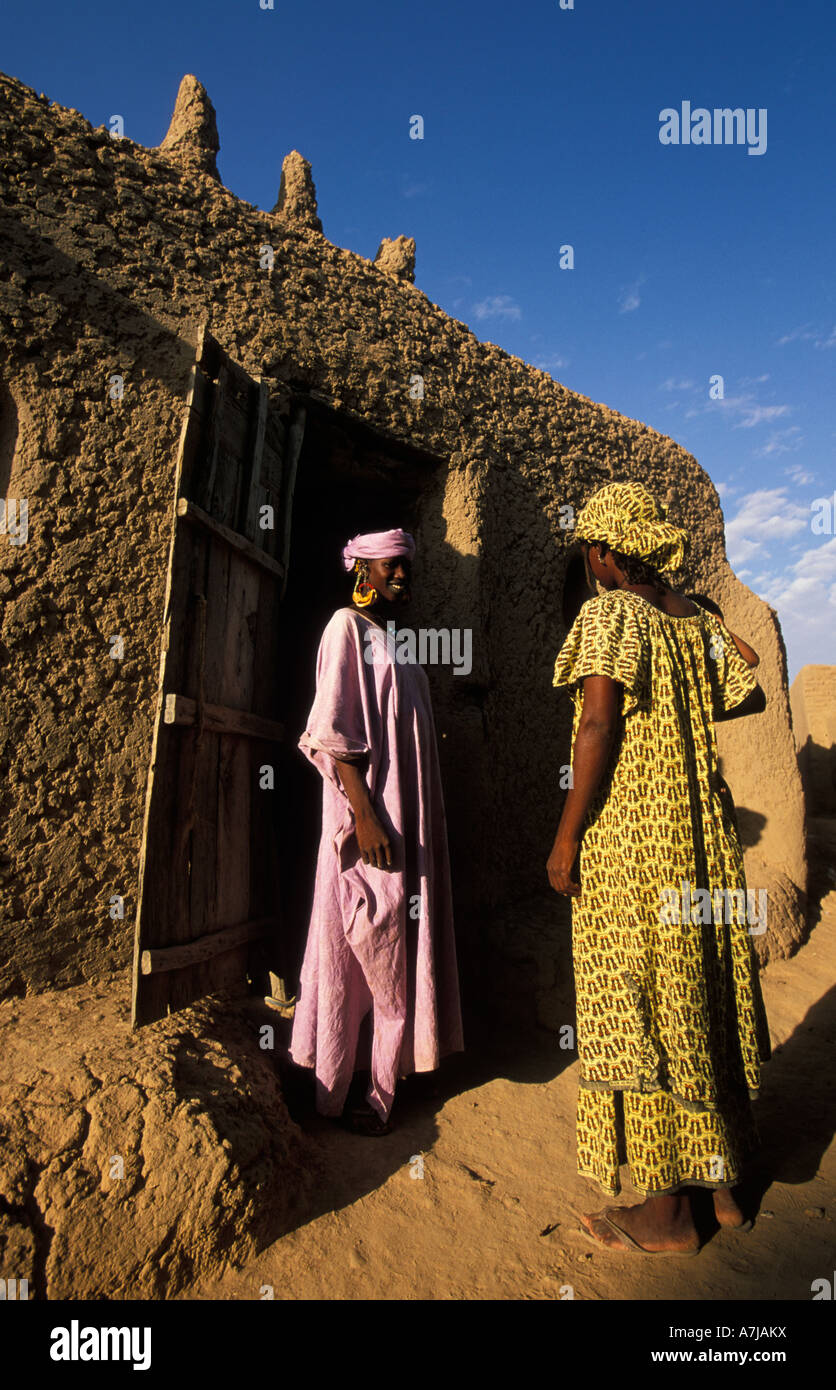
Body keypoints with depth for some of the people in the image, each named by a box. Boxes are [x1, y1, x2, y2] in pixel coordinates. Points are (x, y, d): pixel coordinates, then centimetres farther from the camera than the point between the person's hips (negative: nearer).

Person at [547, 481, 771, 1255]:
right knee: (704, 1001, 17)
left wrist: (566, 838, -15)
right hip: (703, 830, 8)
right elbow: (750, 695, 22)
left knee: (641, 1009, 3)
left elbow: (599, 727, -20)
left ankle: (667, 1215, 17)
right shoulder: (697, 619, 11)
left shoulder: (609, 617, -11)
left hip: (632, 839, -8)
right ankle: (721, 1181, 33)